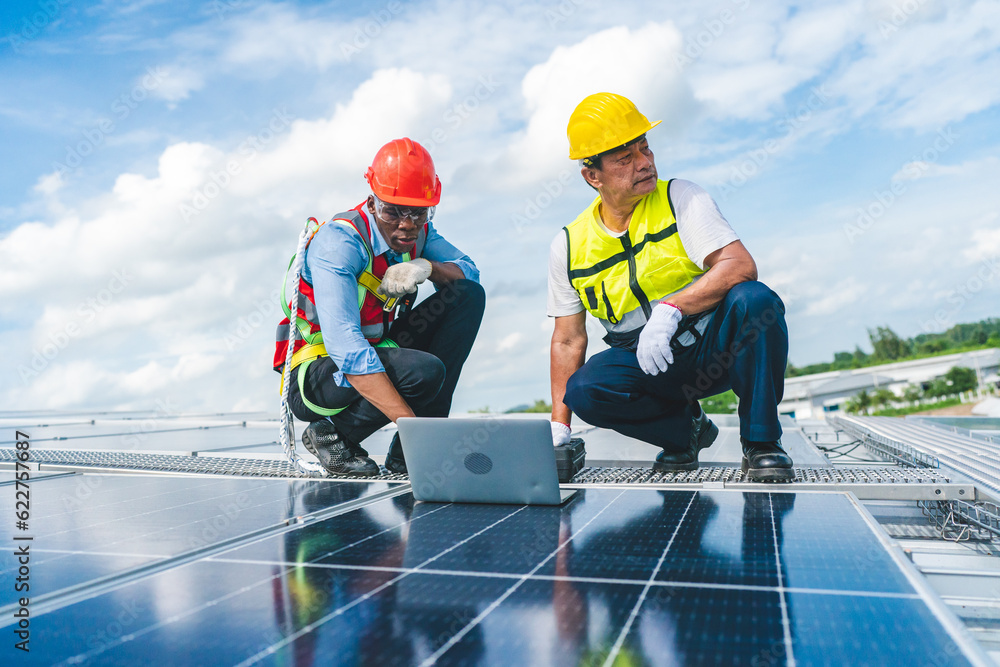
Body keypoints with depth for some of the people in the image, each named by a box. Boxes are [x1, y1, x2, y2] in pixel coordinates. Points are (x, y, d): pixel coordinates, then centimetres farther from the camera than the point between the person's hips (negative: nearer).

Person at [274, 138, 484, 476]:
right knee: (424, 371, -35)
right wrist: (411, 422, -42)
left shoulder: (417, 230, -3)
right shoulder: (338, 241, -26)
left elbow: (469, 271, 0)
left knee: (469, 295, -7)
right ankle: (331, 434, -6)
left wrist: (425, 267, -24)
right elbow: (344, 346, -35)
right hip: (312, 377, -8)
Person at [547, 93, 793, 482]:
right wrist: (558, 427, -5)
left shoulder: (680, 198, -6)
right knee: (583, 391, -26)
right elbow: (568, 340, 3)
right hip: (643, 362, 2)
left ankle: (761, 442, -14)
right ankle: (685, 428, 3)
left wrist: (669, 309, -34)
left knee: (754, 300, -31)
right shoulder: (568, 246, 0)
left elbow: (740, 266, -19)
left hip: (716, 348, -1)